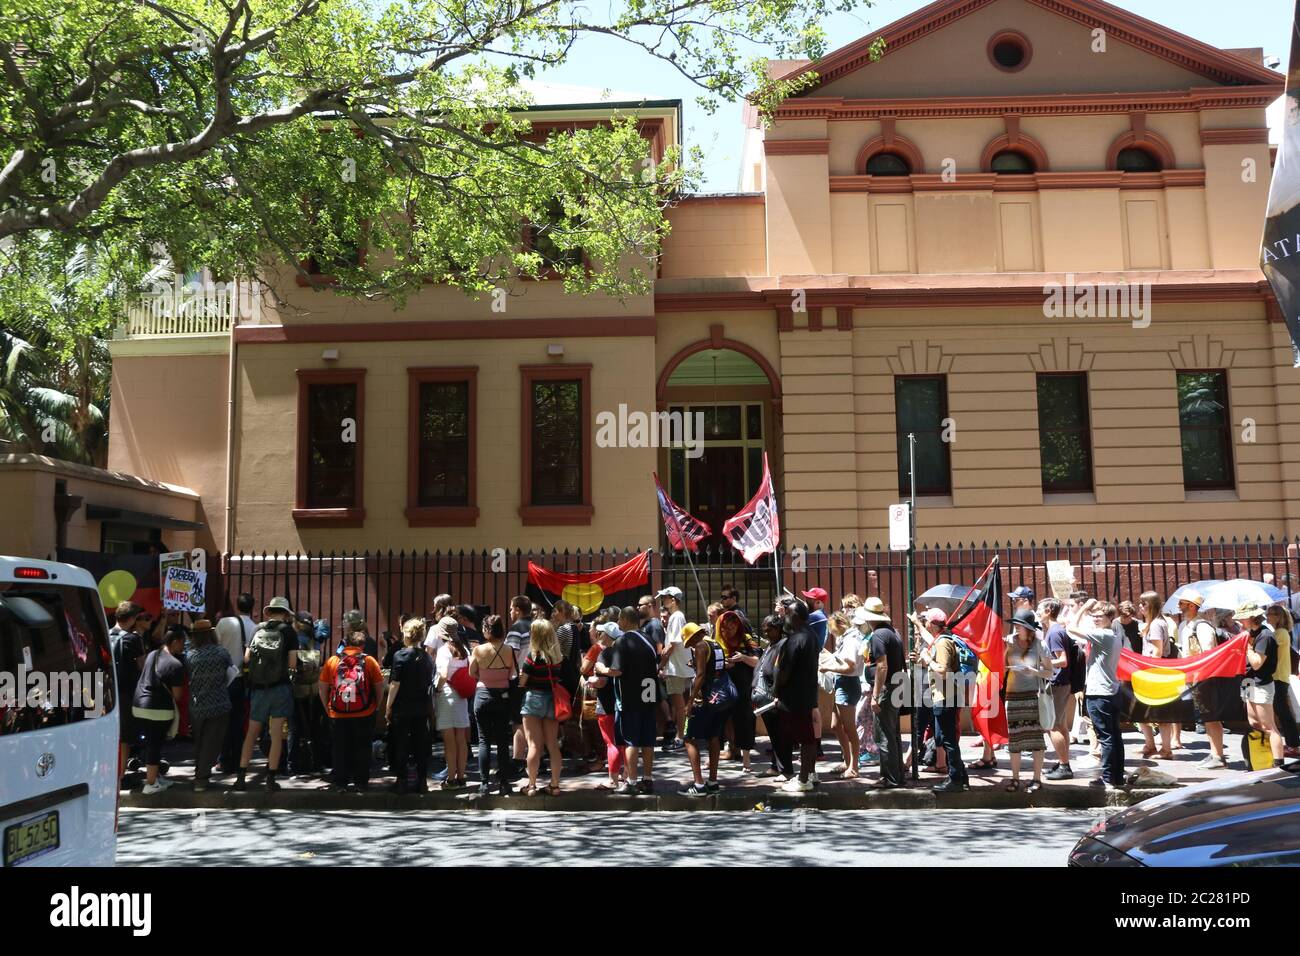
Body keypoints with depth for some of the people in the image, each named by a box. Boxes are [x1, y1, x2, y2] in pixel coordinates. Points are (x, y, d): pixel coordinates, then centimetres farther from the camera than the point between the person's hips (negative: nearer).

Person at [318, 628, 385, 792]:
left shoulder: (332, 661, 3)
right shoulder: (369, 661, -1)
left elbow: (322, 687, 4)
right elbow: (379, 686, -2)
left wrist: (328, 709, 13)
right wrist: (376, 706, 10)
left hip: (337, 715, 1)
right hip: (364, 715, -1)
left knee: (340, 749, 11)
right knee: (362, 749, 9)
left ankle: (338, 781, 16)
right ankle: (361, 781, 13)